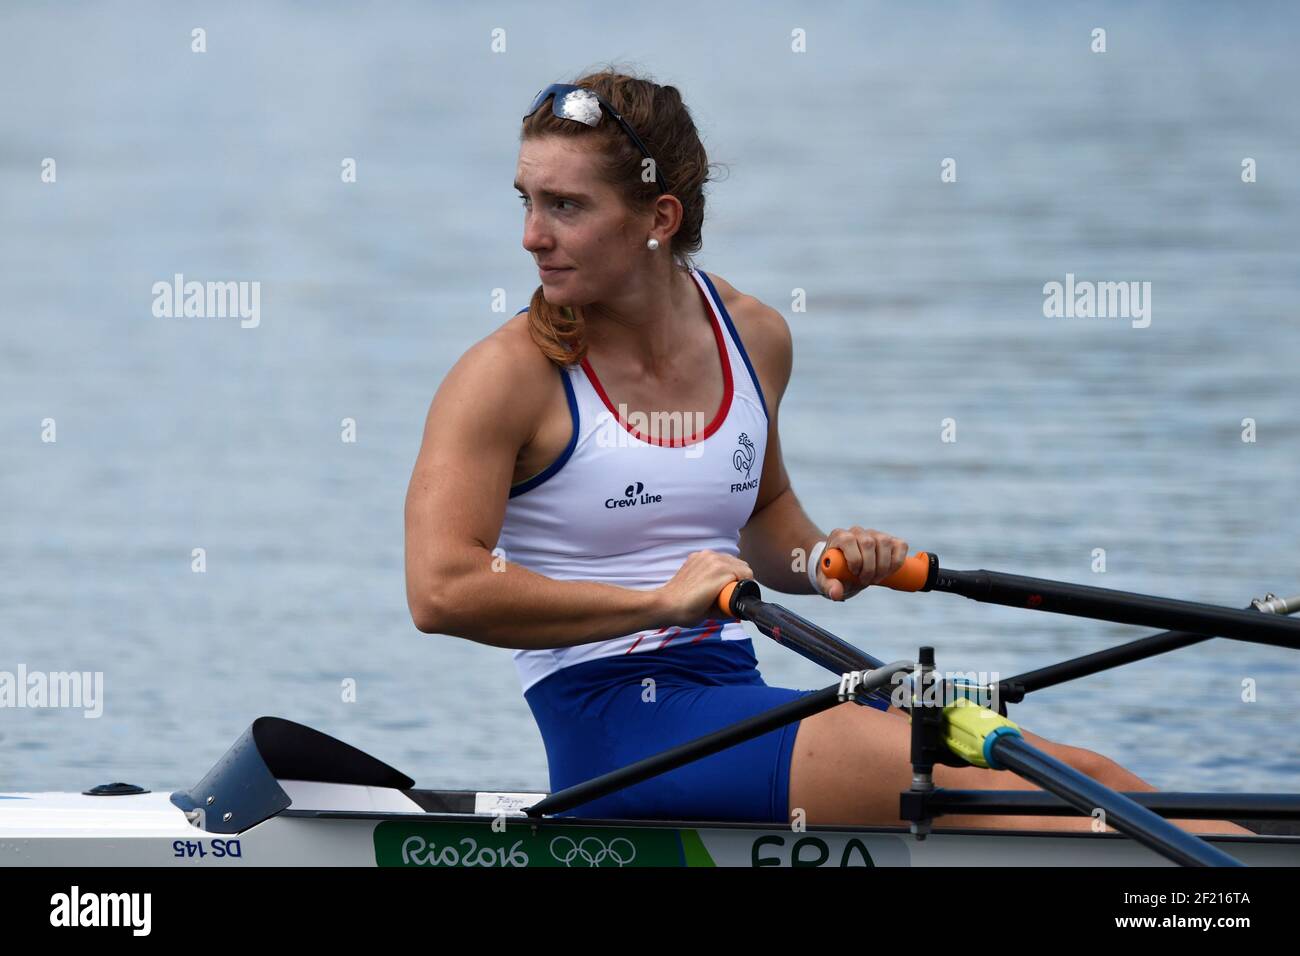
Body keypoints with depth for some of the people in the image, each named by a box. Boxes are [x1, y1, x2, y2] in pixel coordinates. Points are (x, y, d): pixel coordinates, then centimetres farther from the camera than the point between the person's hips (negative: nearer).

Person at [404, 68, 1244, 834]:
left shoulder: (755, 338, 10)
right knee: (971, 787, -26)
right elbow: (440, 590, -21)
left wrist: (823, 563, 7)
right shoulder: (507, 379, -8)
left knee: (1081, 778, -10)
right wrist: (658, 601, -21)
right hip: (615, 734, -7)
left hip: (740, 703, 7)